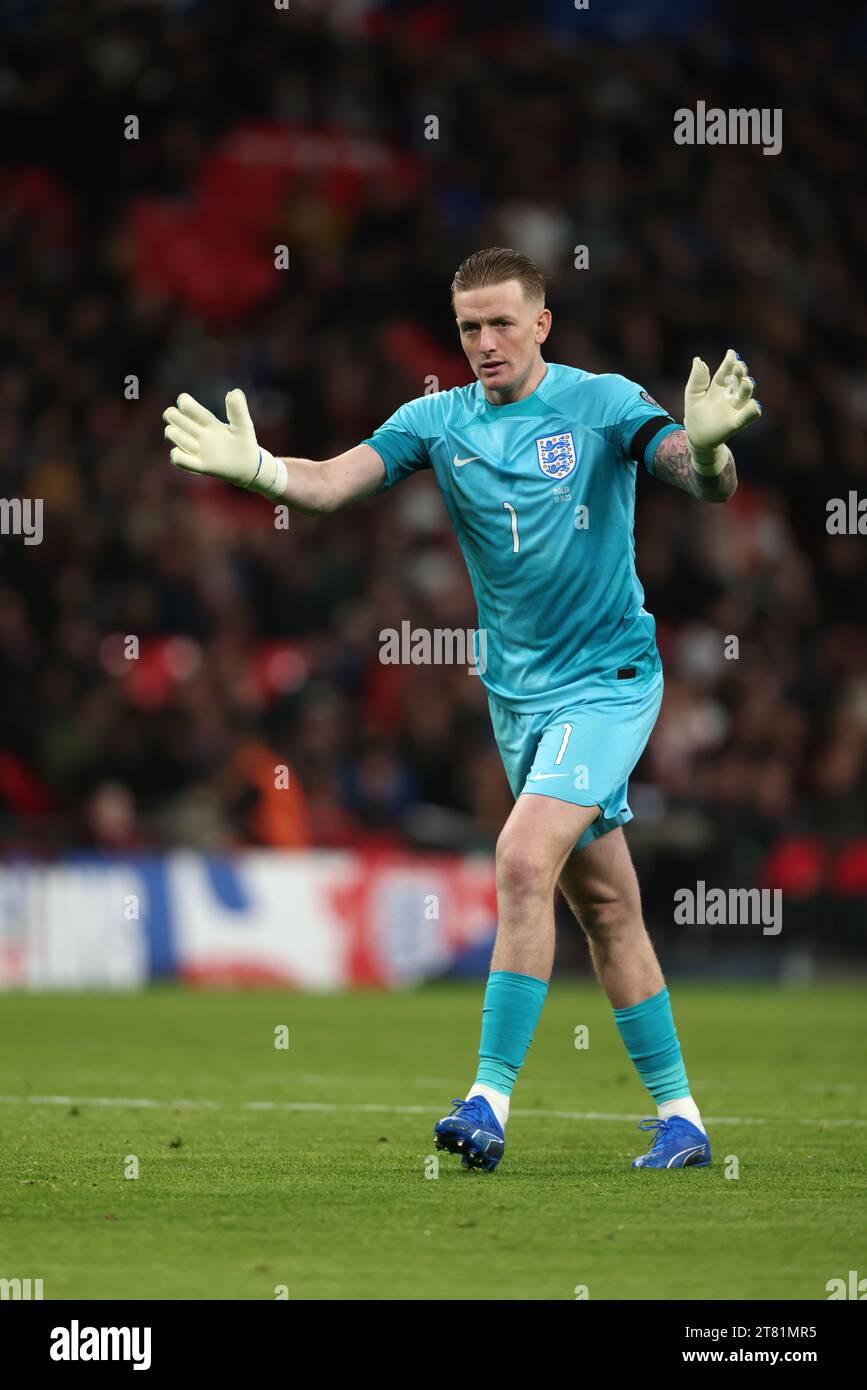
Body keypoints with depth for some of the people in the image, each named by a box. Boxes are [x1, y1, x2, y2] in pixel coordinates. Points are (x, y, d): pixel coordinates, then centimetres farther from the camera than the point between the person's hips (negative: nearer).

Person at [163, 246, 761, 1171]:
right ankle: (678, 1116, 17)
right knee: (605, 906, 9)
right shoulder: (440, 423, 1)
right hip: (519, 695, 5)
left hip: (608, 678, -5)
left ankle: (491, 1101, -20)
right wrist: (257, 470, -32)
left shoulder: (601, 403, -9)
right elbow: (331, 483, -10)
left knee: (524, 860, -21)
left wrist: (706, 446, -43)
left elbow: (706, 485, -19)